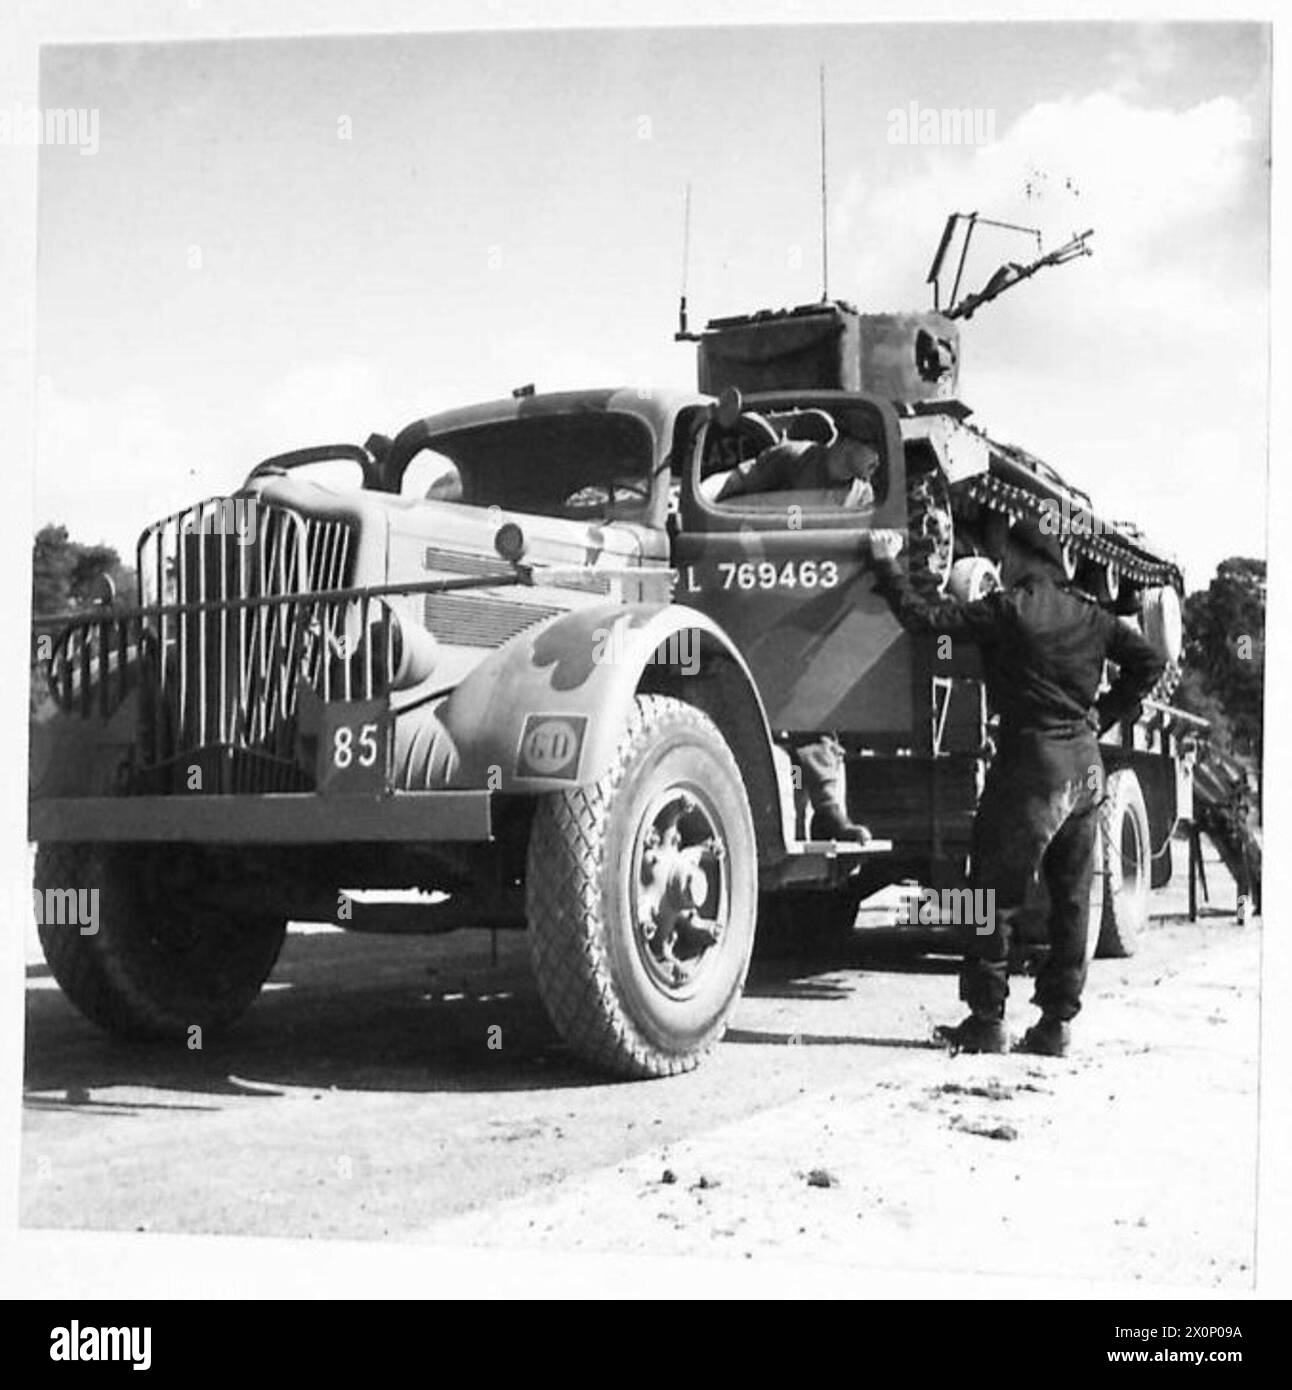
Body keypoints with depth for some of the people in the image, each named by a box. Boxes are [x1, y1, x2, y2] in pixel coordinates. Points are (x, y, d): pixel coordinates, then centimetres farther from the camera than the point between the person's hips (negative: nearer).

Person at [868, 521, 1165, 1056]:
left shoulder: (1008, 610, -8)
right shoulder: (1090, 615, 10)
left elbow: (924, 616, -11)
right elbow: (1148, 662, 11)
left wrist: (886, 564, 1)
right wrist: (1102, 715, 14)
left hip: (1032, 761, -6)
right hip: (1086, 766, 6)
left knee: (996, 895, 2)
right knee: (1072, 900, 10)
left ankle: (987, 1020, 3)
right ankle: (1056, 1022, 13)